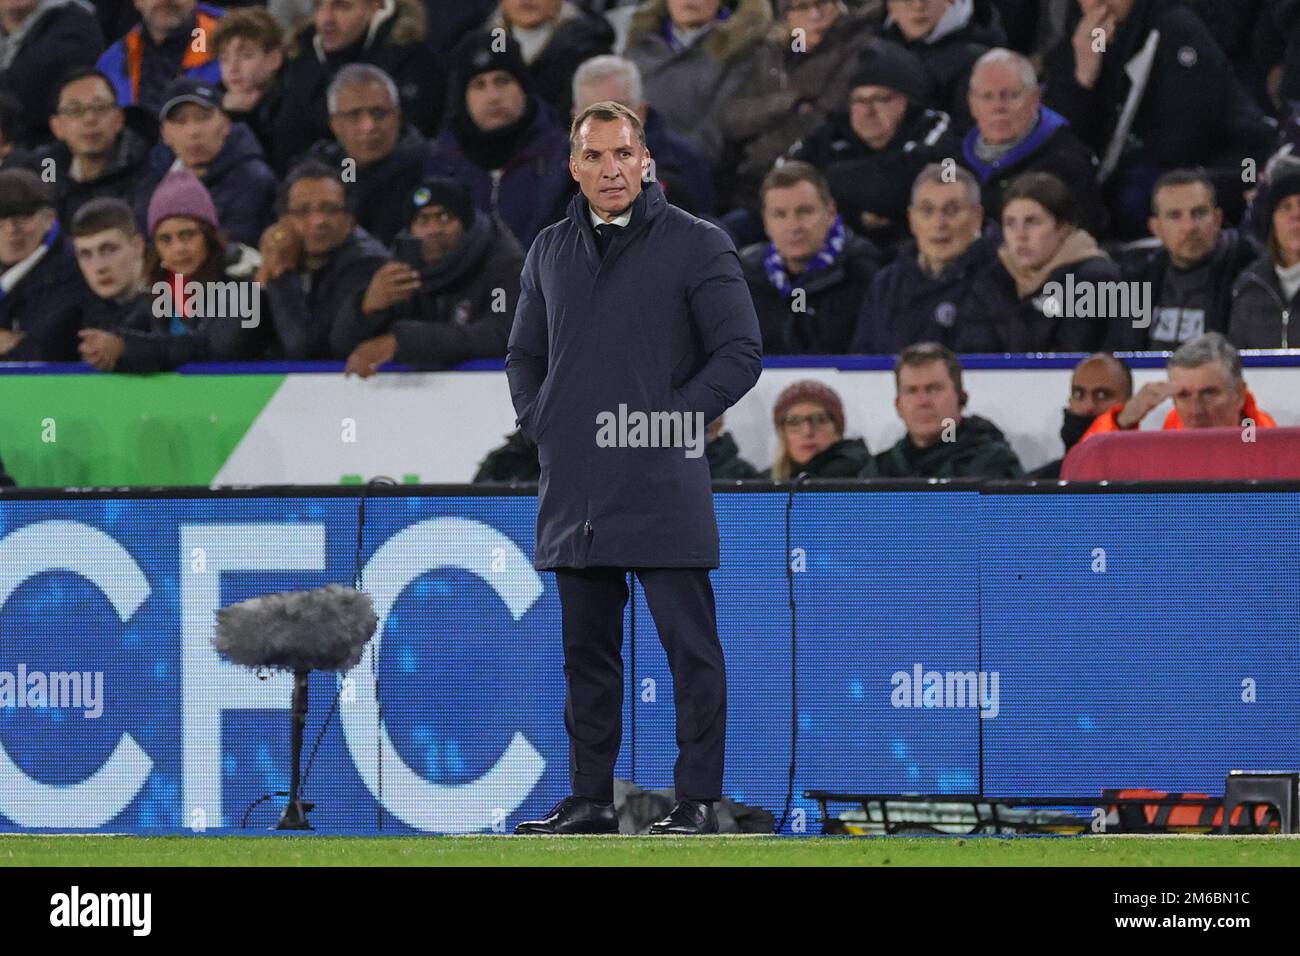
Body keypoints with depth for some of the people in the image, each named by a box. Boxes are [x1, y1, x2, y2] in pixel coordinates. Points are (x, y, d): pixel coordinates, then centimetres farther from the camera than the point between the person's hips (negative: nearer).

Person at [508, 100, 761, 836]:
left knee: (691, 648, -5)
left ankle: (699, 801, -3)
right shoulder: (550, 252, 15)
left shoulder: (697, 246, -1)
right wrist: (540, 423, 8)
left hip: (662, 489, -5)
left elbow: (740, 353, -4)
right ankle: (591, 798, 15)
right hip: (574, 491, 5)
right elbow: (525, 355, 25)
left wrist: (671, 420, -10)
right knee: (587, 650, 9)